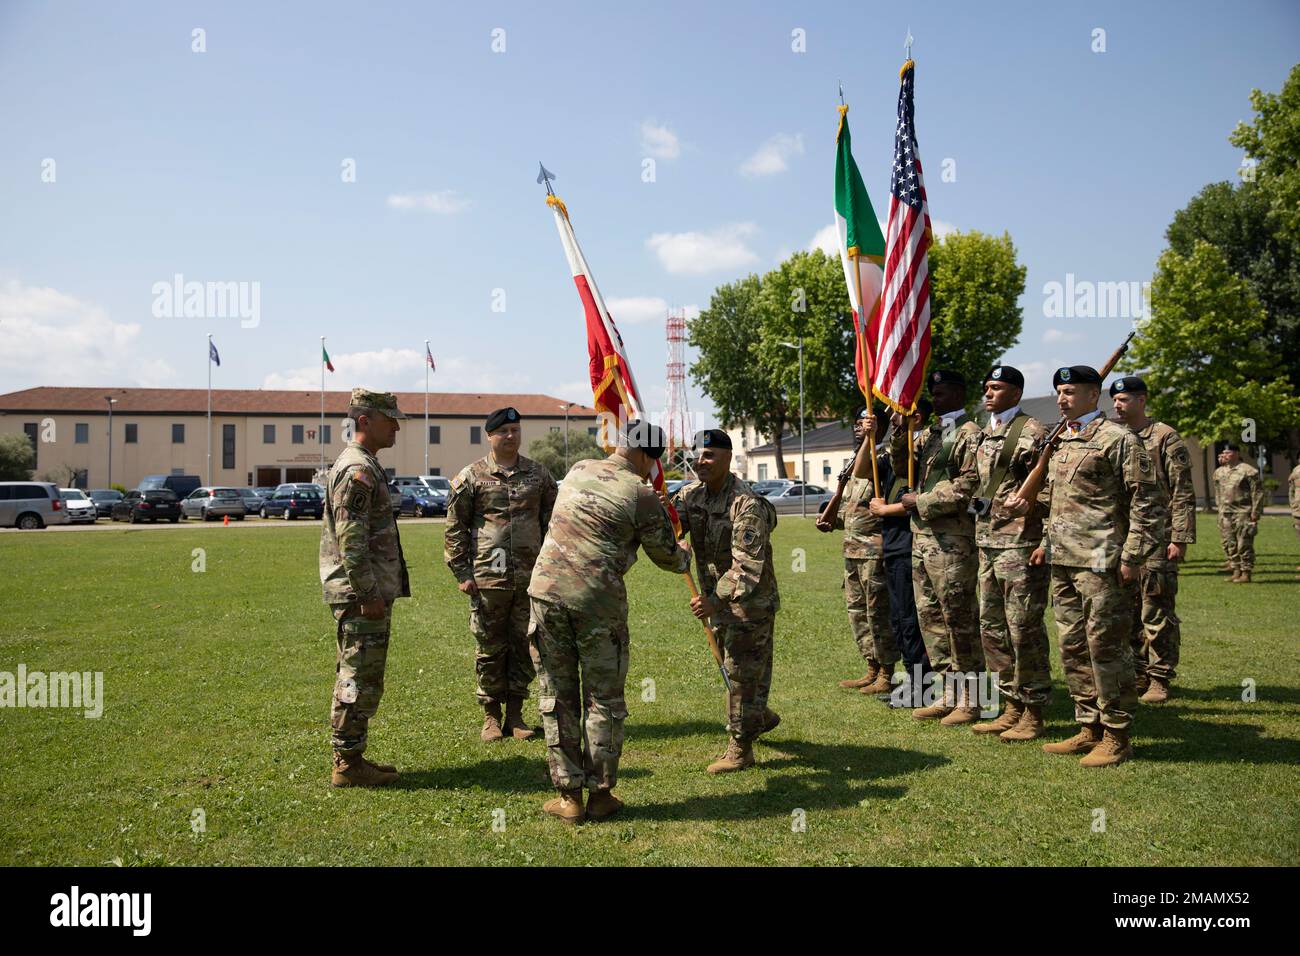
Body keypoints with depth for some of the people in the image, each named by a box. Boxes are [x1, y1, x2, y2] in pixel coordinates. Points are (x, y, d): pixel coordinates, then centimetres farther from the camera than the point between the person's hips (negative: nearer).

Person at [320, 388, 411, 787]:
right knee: (360, 680, -4)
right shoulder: (358, 470, -16)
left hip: (364, 593, 11)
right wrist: (369, 594, -21)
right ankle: (348, 764, 4)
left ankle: (351, 758, 23)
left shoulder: (363, 465, 18)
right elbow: (351, 539, -22)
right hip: (360, 594, -11)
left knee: (355, 679, 15)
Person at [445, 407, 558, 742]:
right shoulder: (471, 476, 0)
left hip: (530, 577, 3)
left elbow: (552, 522, 14)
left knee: (524, 647, 8)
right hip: (487, 576, -2)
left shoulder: (539, 474, 9)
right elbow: (455, 527, 1)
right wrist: (462, 573, -4)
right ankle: (491, 716, 18)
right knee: (490, 649, 5)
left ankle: (515, 715, 20)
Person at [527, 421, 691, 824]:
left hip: (548, 591, 4)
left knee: (557, 697, 10)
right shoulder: (641, 496, -2)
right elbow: (667, 556, 9)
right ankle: (600, 794, 16)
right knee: (603, 699, 10)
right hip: (599, 601, -4)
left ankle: (568, 795, 15)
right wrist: (686, 557, 33)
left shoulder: (577, 471, 13)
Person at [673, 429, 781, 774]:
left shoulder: (746, 505, -25)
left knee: (741, 671, -1)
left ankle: (740, 747, 12)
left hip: (751, 601, -8)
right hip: (719, 597, 8)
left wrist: (715, 601, -37)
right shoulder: (691, 494, -1)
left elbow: (748, 567, -30)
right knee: (734, 665, 23)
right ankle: (761, 715, 46)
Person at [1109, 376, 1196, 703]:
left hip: (1156, 541, -6)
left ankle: (1160, 679, 7)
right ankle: (1137, 675, 20)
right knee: (1128, 612, 10)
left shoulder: (1166, 438, -4)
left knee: (1157, 612, -2)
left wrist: (1180, 538, -14)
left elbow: (1183, 493, -8)